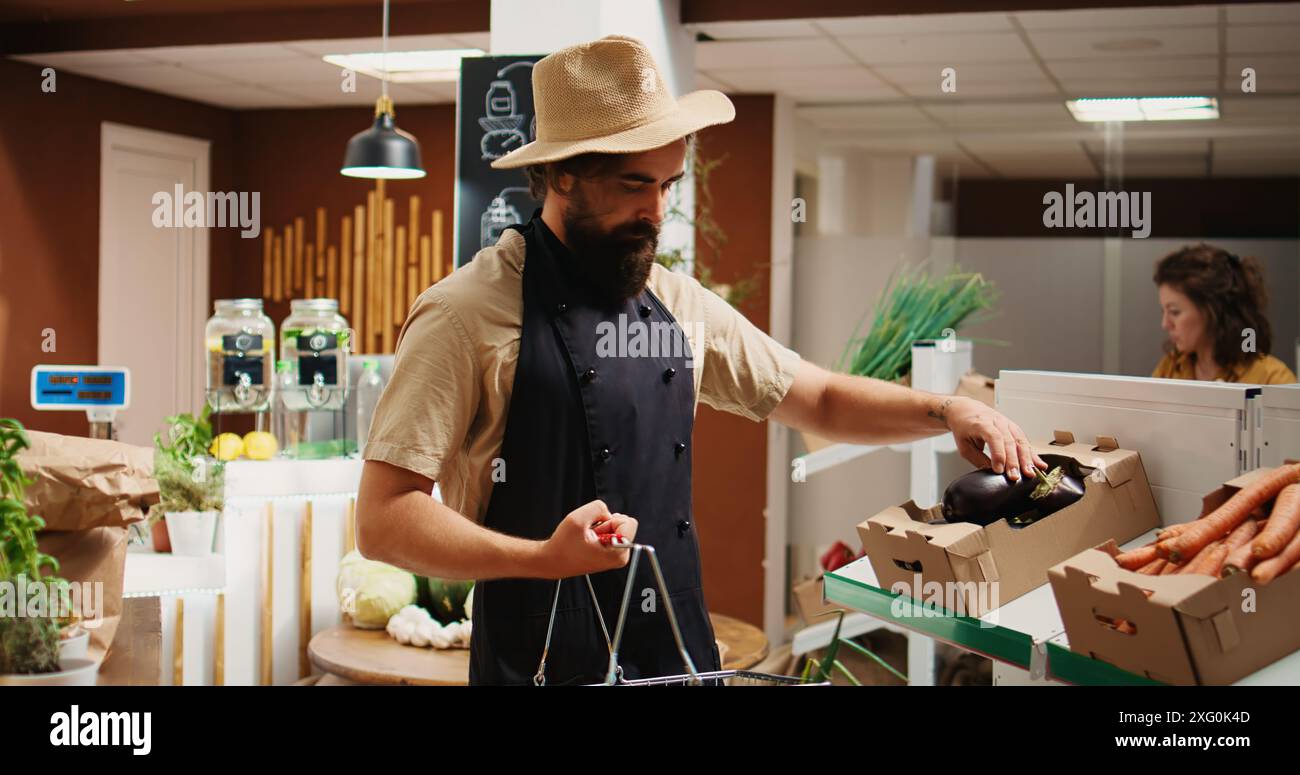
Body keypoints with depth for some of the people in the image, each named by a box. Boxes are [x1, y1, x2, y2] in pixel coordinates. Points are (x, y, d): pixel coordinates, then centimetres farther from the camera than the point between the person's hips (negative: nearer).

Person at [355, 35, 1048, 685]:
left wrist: (944, 410, 1)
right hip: (544, 661, -5)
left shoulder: (681, 305, 8)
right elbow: (382, 519, -14)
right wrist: (542, 557, -27)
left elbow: (819, 400, 18)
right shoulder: (470, 312, -11)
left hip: (683, 655, 6)